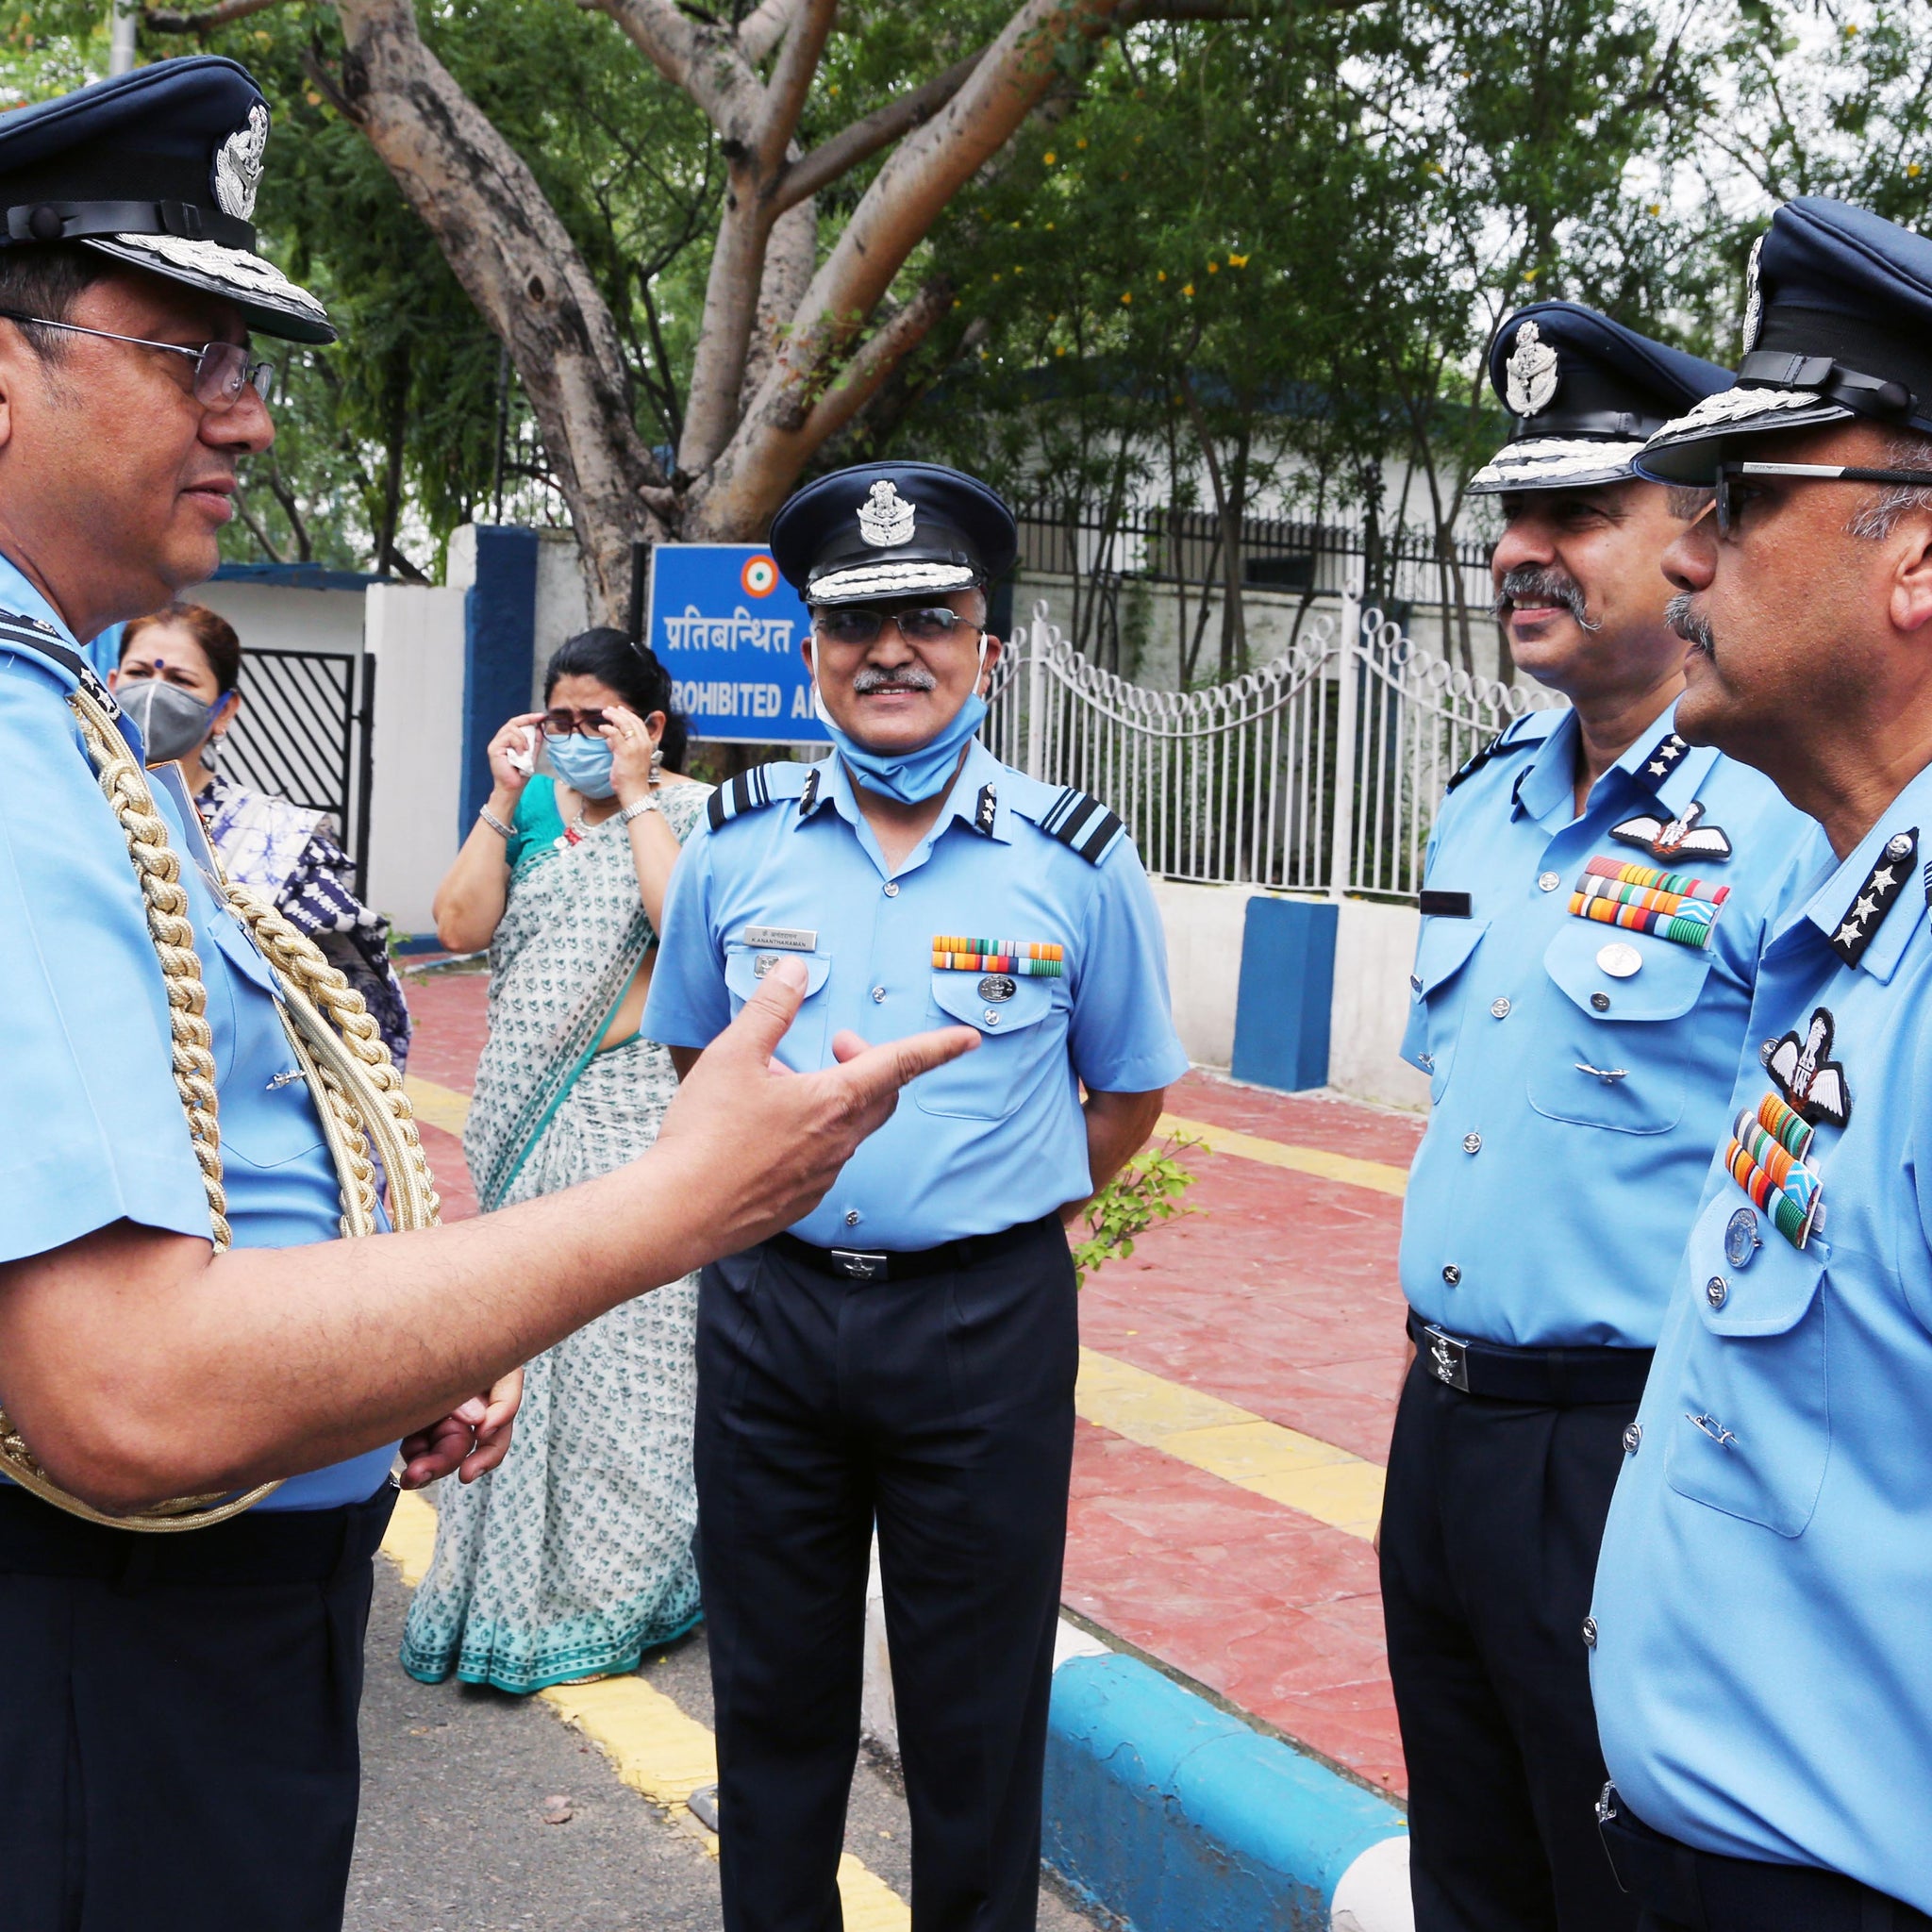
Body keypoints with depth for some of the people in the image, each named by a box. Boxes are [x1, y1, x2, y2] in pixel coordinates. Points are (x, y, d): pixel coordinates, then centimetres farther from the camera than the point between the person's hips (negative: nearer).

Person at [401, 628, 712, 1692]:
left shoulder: (690, 809, -4)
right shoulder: (532, 805, 11)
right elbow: (461, 927, 1)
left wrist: (636, 795, -17)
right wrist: (504, 798, -4)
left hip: (631, 1108, -5)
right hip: (527, 1106, 6)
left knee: (625, 1325, -3)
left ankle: (620, 1575, 12)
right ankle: (519, 1559, 26)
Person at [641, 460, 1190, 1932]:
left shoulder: (1076, 860, -5)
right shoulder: (736, 846, 2)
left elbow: (1130, 1091, 7)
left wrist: (1008, 1220, 5)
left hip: (988, 1325, -2)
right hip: (767, 1303, 3)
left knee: (977, 1717, 10)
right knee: (774, 1697, 16)